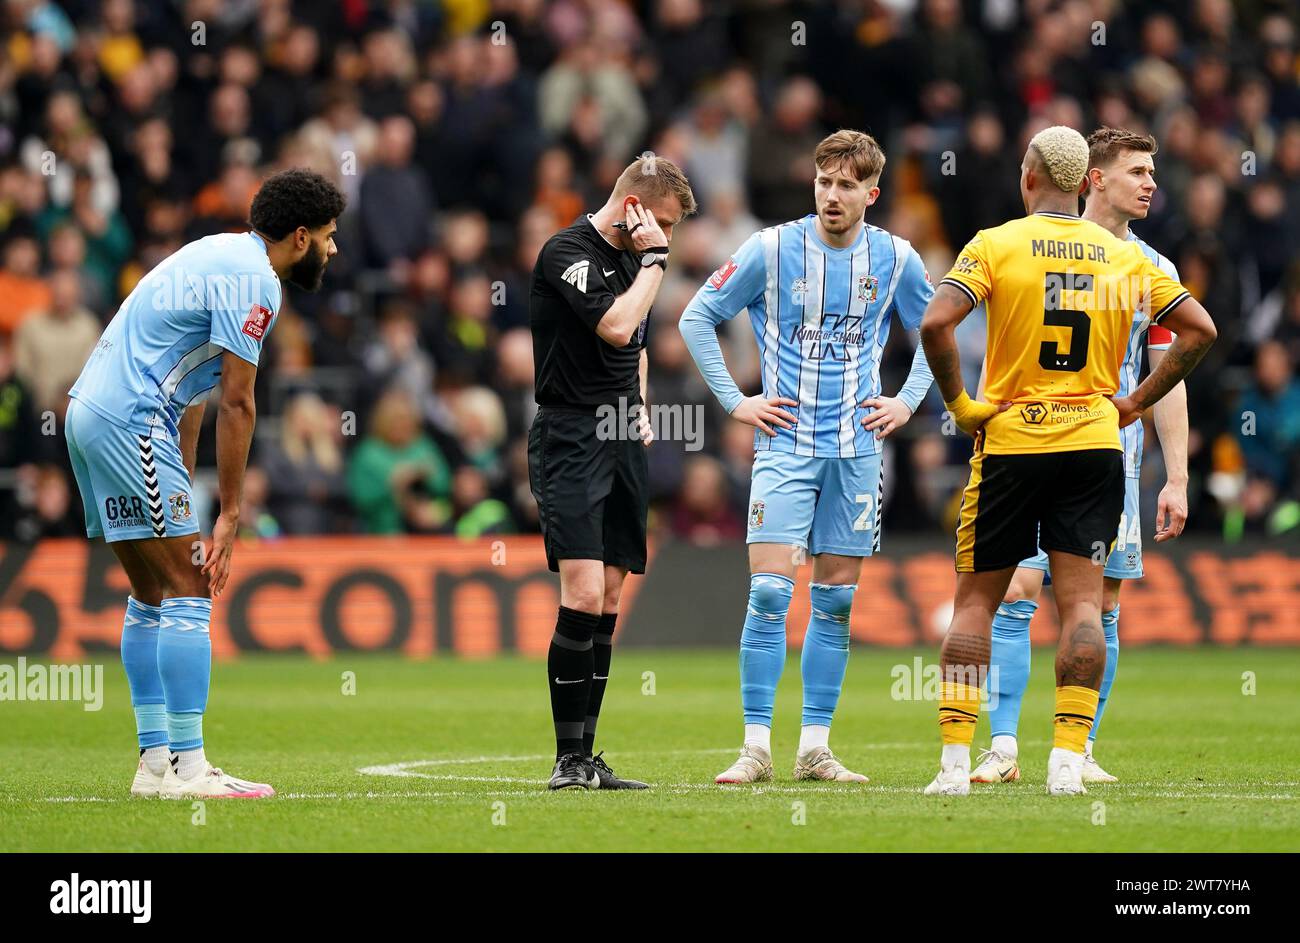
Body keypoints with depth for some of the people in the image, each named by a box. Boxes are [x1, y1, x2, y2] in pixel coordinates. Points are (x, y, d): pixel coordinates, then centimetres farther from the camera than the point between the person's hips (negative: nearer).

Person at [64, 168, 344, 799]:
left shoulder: (223, 255, 20)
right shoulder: (253, 280, -12)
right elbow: (236, 404, -14)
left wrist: (182, 481, 22)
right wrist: (228, 515, -11)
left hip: (90, 412, 11)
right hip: (131, 421, -11)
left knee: (151, 596, 13)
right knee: (189, 592, -10)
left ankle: (155, 761, 14)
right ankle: (185, 765, -13)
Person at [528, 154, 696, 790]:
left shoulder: (632, 258, 17)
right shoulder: (568, 252, -10)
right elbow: (616, 327, -22)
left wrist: (640, 408, 16)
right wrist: (654, 259, -11)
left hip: (621, 444, 8)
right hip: (570, 440, -8)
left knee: (608, 601, 6)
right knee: (583, 595, -16)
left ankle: (586, 758, 9)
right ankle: (568, 759, -12)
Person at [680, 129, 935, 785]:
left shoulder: (896, 259, 3)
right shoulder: (771, 249, -4)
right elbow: (697, 319, 4)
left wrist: (908, 402, 8)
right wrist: (736, 402, -1)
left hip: (857, 451, 3)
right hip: (785, 443, -3)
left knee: (835, 600, 4)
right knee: (770, 591, -11)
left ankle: (815, 748, 9)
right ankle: (756, 748, -8)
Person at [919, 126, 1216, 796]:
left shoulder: (995, 245, -4)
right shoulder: (1125, 256, 6)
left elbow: (936, 324, -18)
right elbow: (1199, 329, 5)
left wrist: (959, 403, -6)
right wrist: (1136, 403, 7)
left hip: (1009, 440, -2)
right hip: (1094, 444, 2)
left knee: (975, 601, 6)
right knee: (1081, 601, 1)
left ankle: (954, 760, 1)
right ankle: (1069, 760, -8)